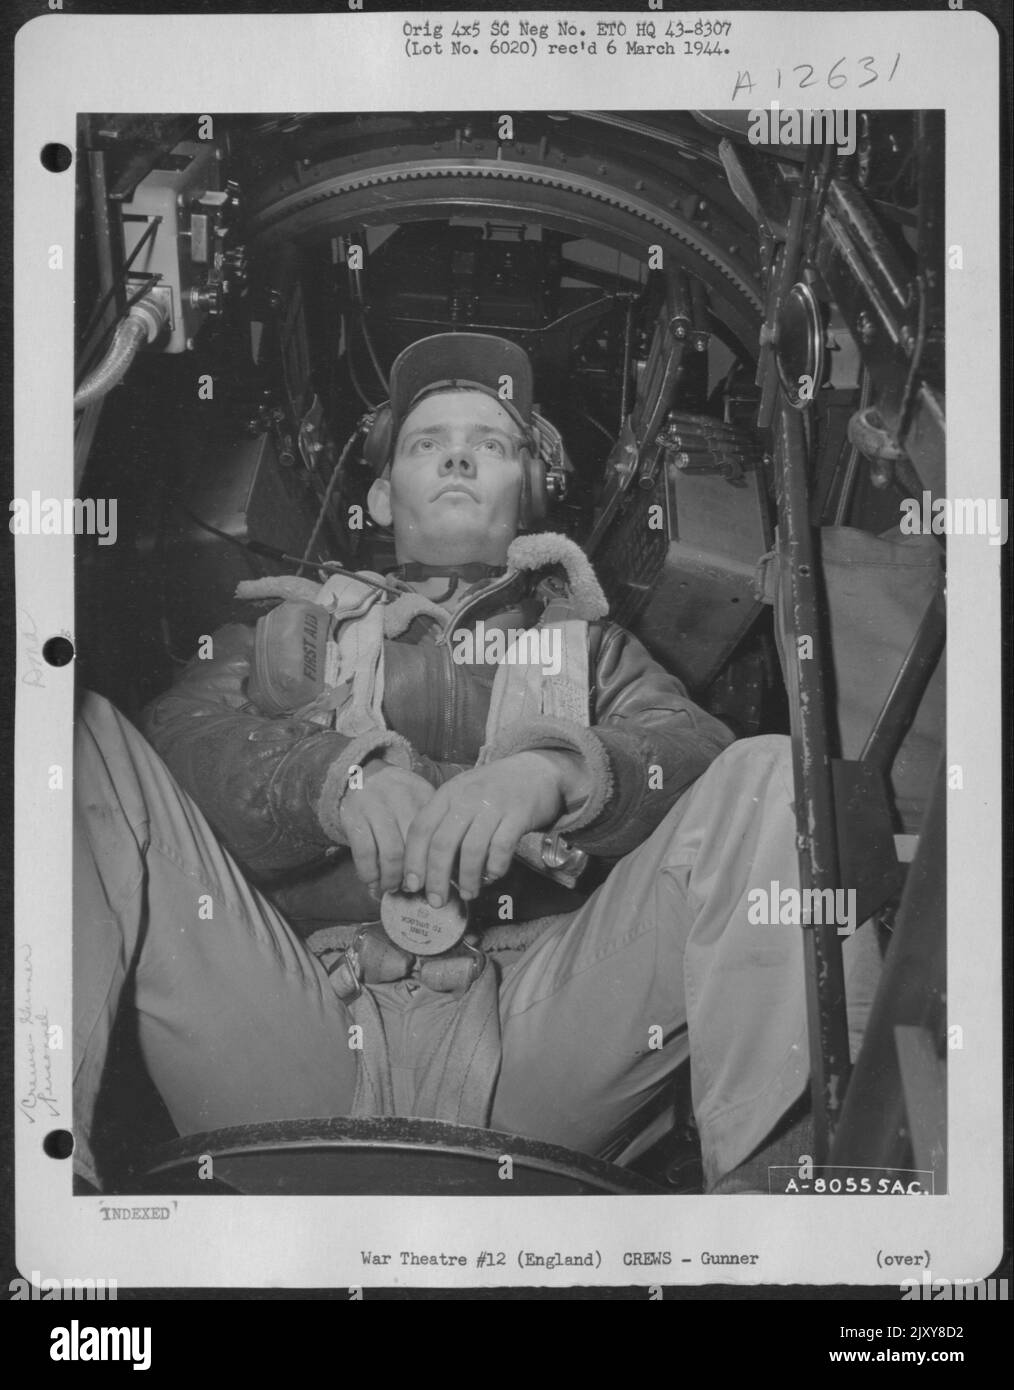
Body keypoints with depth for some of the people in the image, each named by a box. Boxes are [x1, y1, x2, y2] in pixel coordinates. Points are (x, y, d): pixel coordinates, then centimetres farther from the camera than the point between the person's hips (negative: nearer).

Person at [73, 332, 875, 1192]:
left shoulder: (584, 638, 28)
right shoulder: (294, 624, 28)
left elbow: (697, 756, 6)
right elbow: (187, 729, 6)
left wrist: (556, 774, -17)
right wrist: (341, 776, -16)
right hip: (293, 1041, 0)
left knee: (768, 777, -16)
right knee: (91, 739, -14)